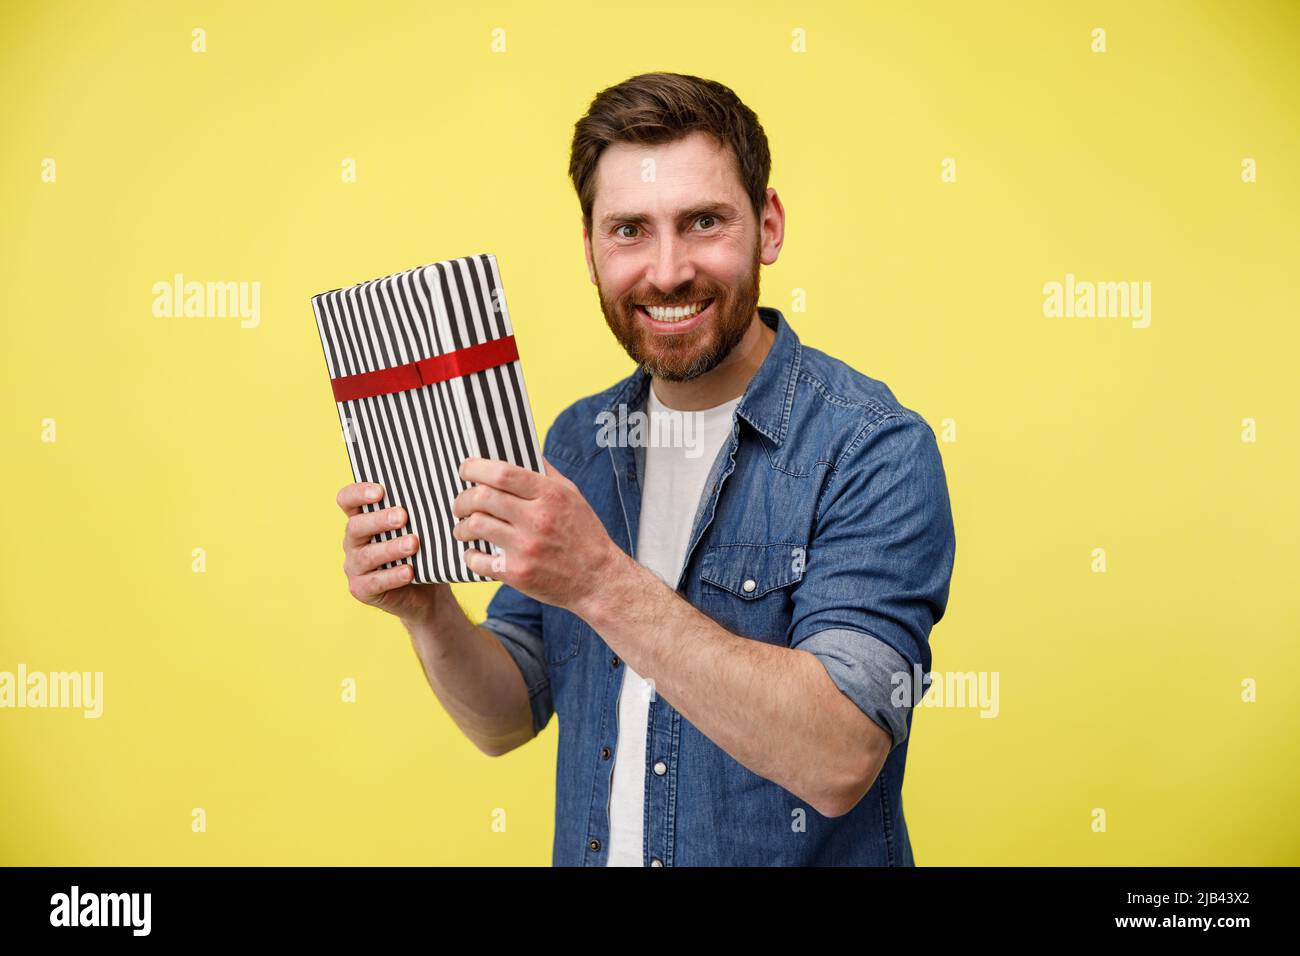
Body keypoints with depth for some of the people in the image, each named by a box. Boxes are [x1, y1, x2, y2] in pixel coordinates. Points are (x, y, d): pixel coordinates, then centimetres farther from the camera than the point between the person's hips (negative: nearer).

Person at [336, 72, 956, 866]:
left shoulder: (876, 450, -15)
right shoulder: (578, 442, 2)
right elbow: (507, 720, 5)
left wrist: (602, 582, -29)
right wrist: (428, 613, -13)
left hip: (803, 853, -3)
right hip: (592, 848, 4)